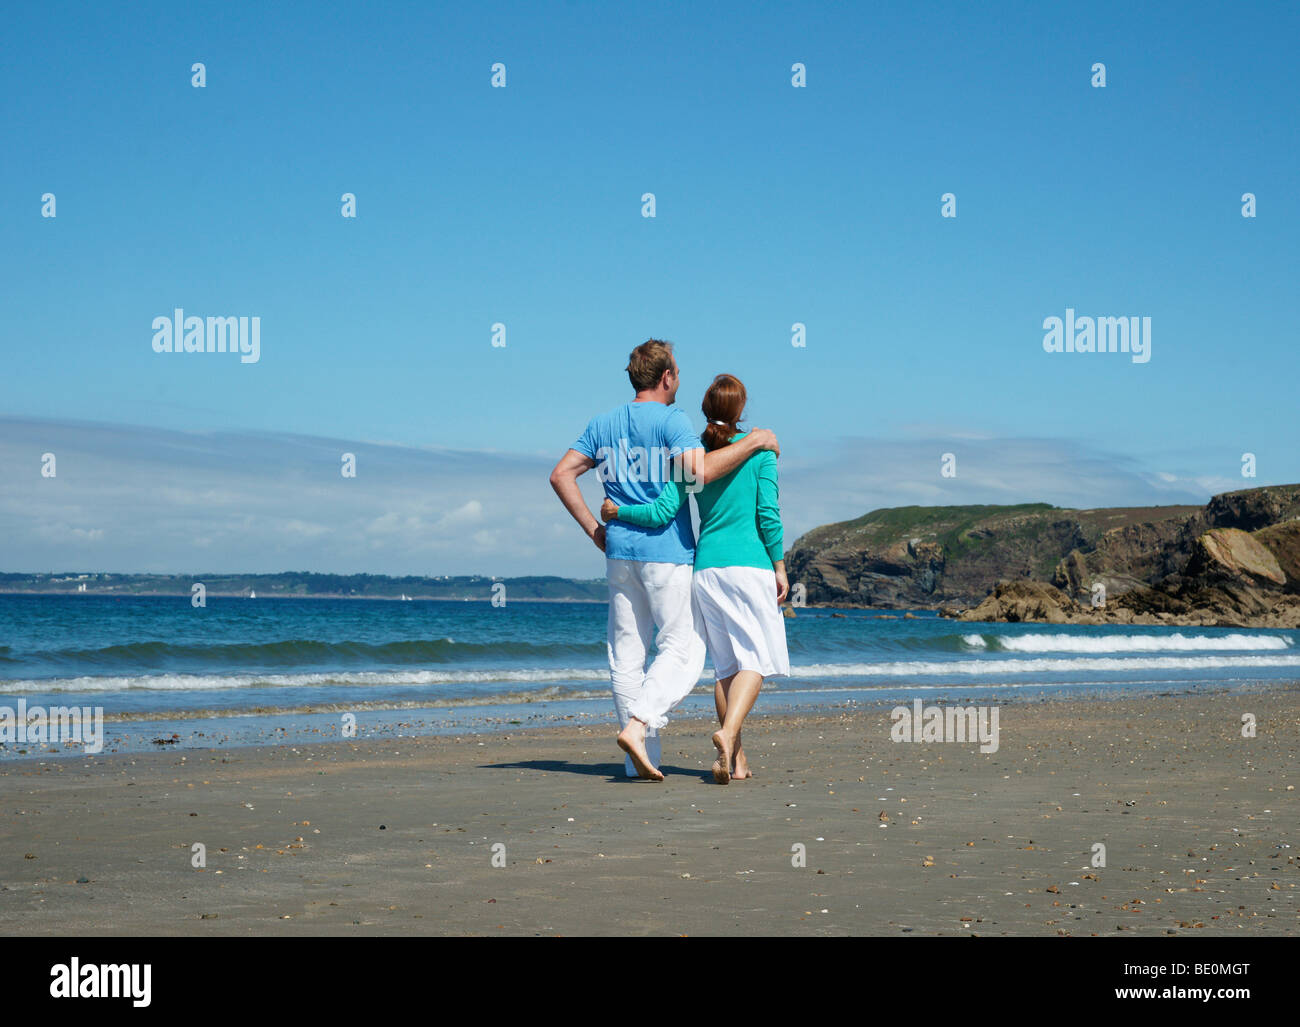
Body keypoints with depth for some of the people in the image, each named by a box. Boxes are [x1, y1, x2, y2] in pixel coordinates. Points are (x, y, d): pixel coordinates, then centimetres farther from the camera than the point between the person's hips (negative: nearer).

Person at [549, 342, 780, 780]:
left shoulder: (603, 423, 13)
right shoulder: (670, 419, -7)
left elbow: (561, 475, 11)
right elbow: (699, 471, -22)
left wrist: (594, 529, 12)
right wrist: (753, 443, -12)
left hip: (619, 550, 7)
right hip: (666, 548, -6)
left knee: (626, 654, 6)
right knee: (683, 648, -3)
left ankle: (642, 759, 7)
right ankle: (638, 726, -20)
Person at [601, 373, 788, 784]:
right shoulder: (759, 450, -2)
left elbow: (663, 512, -5)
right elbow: (769, 514, -6)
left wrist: (617, 511, 9)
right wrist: (779, 566, 1)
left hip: (706, 568, 3)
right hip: (749, 565, -3)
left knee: (725, 664, 10)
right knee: (754, 658, -2)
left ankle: (735, 759, 8)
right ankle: (728, 732, -27)